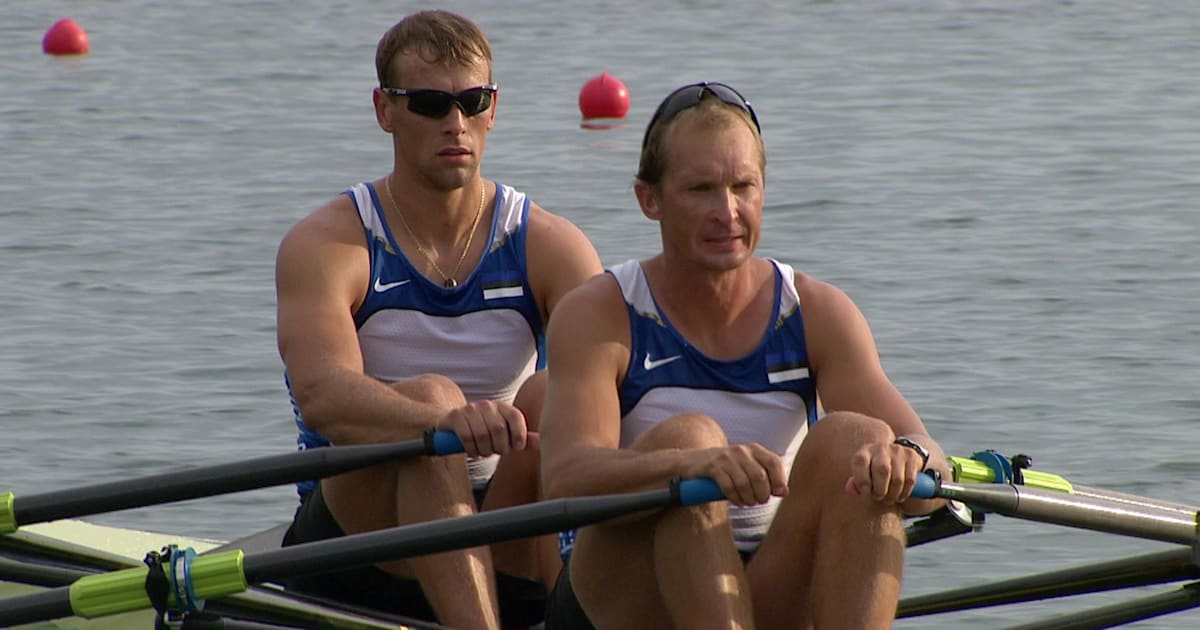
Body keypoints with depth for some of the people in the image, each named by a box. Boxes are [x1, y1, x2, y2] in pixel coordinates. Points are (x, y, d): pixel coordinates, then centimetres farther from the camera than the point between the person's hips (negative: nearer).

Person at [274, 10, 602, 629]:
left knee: (549, 395, -23)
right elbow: (321, 393, -27)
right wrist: (448, 420, -46)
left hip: (501, 550, 3)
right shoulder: (325, 245, -6)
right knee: (429, 394, -30)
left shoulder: (550, 247, 3)